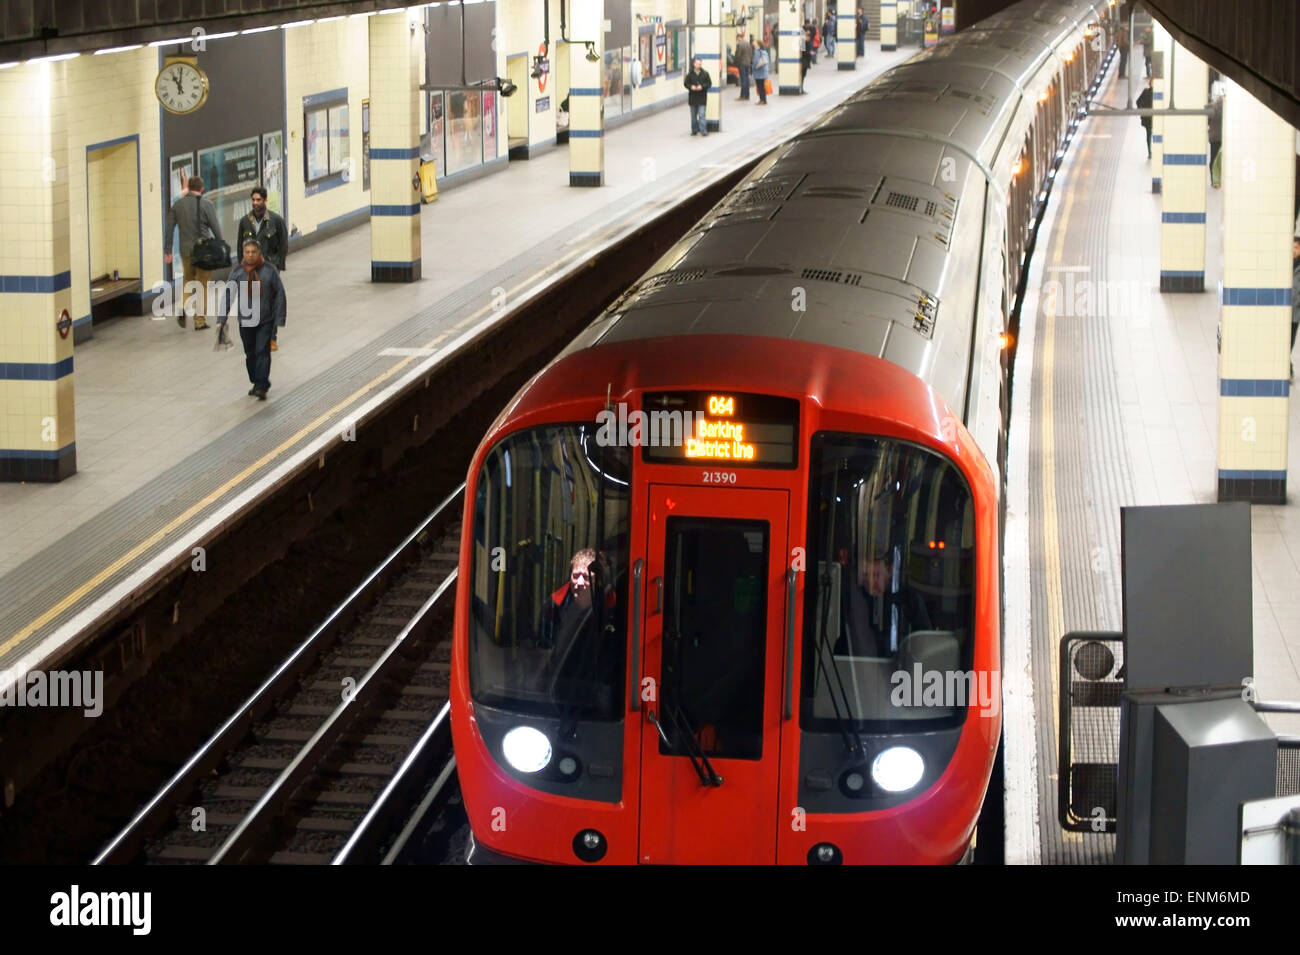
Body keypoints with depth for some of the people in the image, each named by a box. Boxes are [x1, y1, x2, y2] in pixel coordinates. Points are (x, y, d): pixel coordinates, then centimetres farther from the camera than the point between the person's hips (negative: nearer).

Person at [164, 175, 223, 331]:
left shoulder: (177, 205, 5)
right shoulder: (206, 204, -7)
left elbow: (168, 229, 5)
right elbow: (216, 229, -8)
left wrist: (168, 251, 10)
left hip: (185, 250, 3)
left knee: (188, 281, 21)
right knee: (202, 285, 5)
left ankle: (183, 308, -4)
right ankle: (200, 321, 5)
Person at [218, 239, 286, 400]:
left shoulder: (269, 270, -7)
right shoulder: (237, 272, -4)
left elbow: (279, 294, -4)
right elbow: (228, 295, -2)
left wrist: (279, 319, -7)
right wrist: (223, 319, -5)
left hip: (265, 320, -3)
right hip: (245, 321, 3)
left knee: (262, 352, -10)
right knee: (250, 354, 13)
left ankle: (262, 387, -11)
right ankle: (256, 383, 29)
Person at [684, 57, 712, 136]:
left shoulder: (705, 73, -1)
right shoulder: (690, 74, 1)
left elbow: (709, 83, 0)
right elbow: (685, 83, 5)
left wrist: (702, 86, -16)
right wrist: (691, 86, -15)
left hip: (702, 97, -2)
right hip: (693, 97, 2)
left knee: (701, 114, -11)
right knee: (693, 115, 12)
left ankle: (703, 131, -11)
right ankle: (694, 130, 24)